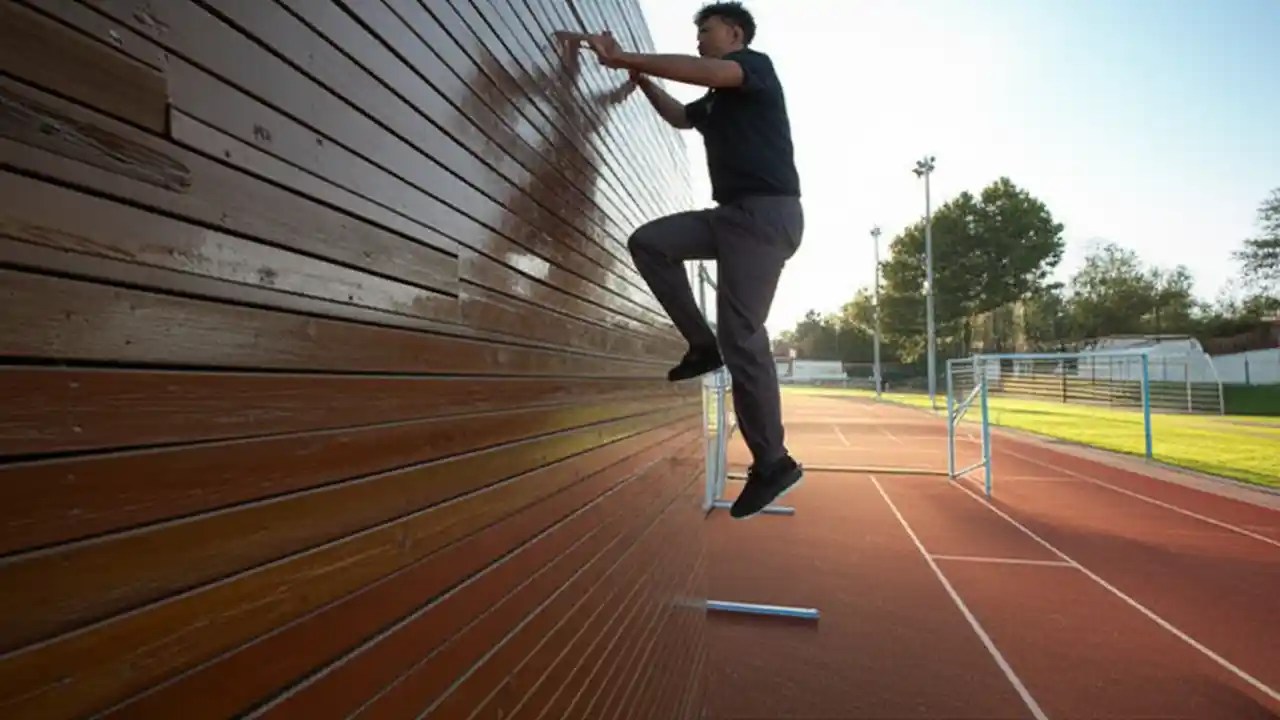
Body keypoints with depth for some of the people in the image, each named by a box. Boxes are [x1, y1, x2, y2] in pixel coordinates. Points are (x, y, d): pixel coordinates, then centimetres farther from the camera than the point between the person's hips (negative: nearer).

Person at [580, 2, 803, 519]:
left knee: (741, 336, -15)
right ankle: (703, 345, 0)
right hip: (732, 213, 8)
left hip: (767, 213, -8)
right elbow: (678, 116, 45)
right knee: (648, 242, -1)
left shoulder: (756, 65, 3)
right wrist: (642, 80, 31)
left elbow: (705, 72, -17)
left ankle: (773, 462, -5)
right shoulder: (717, 102, 26)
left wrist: (621, 58, -14)